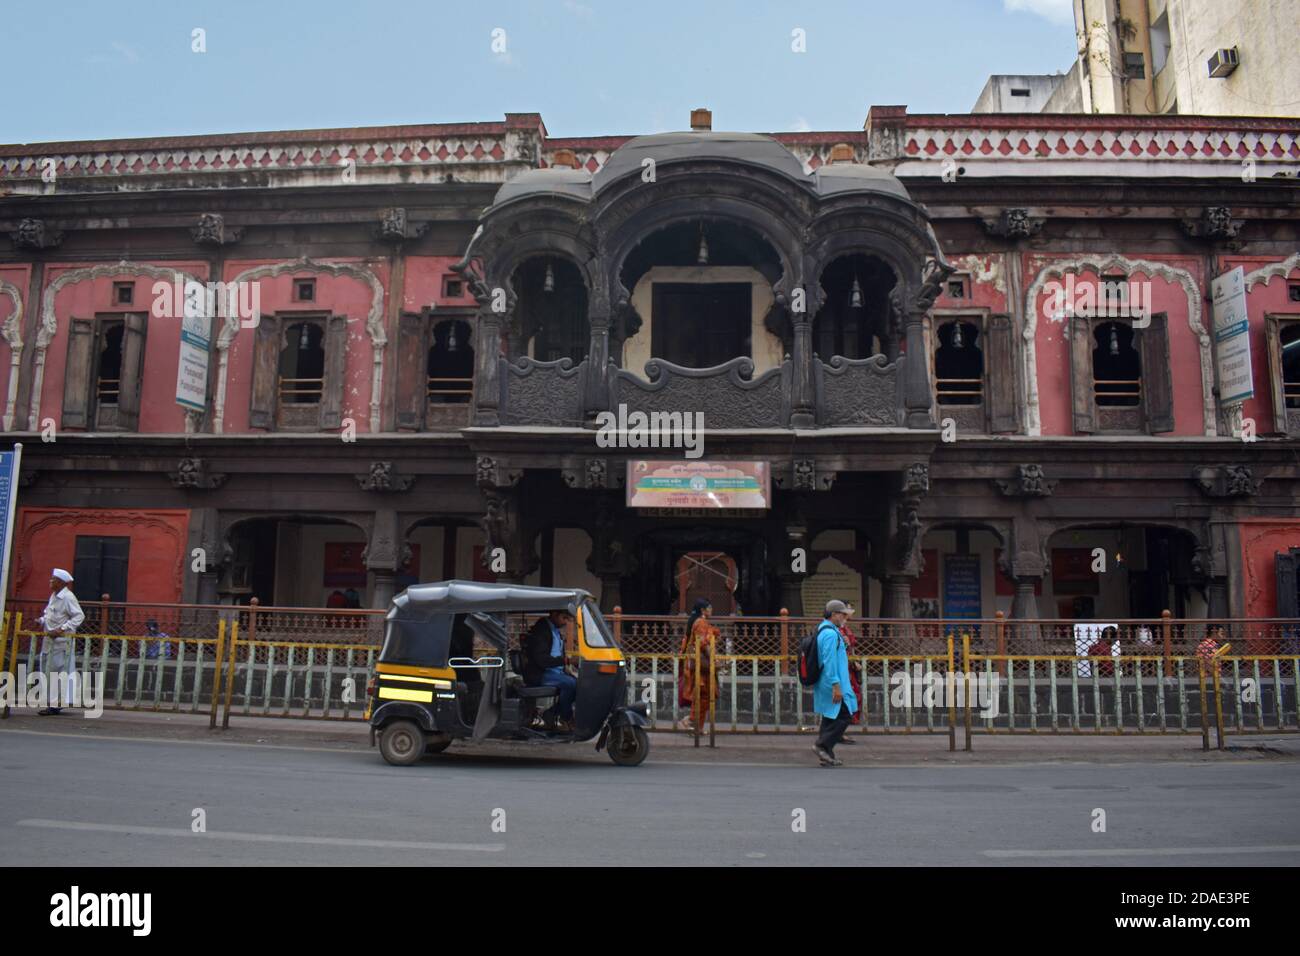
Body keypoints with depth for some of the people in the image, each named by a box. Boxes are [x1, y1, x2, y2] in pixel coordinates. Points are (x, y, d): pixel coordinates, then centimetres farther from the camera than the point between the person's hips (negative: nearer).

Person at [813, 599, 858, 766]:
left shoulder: (824, 630, 17)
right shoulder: (831, 633, -16)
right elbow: (830, 662, -22)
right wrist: (836, 685, -23)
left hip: (823, 684, 10)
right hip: (832, 684, -10)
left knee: (830, 718, 13)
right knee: (845, 715, -5)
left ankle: (826, 755, 15)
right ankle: (823, 745, -6)